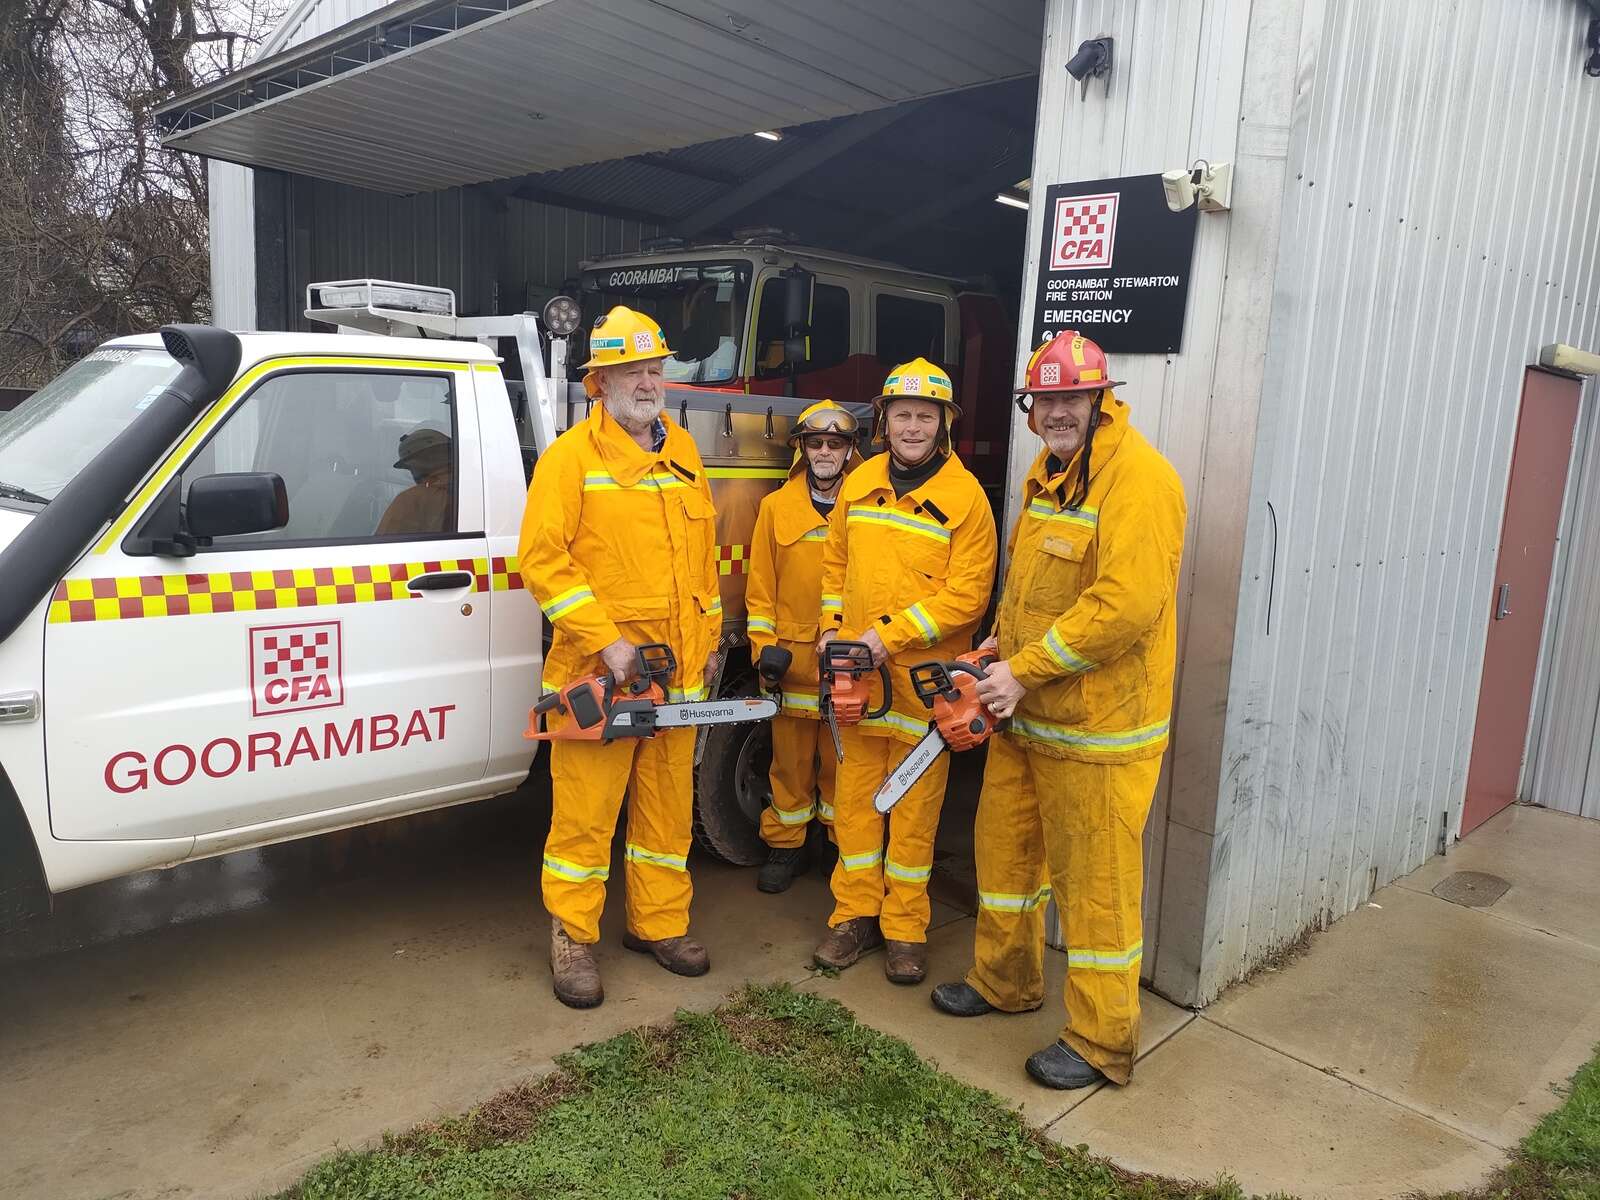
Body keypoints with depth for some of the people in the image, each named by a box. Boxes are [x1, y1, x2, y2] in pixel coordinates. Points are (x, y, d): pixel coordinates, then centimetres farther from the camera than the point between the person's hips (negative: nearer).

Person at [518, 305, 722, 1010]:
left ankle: (659, 924, 30)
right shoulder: (572, 456, -7)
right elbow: (542, 559, -14)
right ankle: (572, 940, 19)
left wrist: (709, 640, 14)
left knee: (668, 802, 15)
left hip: (679, 670, 6)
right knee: (585, 810, 3)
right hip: (597, 669, -6)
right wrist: (606, 642, -19)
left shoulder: (682, 452, 13)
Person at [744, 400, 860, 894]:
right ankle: (784, 845, 23)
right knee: (791, 755, 9)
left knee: (842, 757, 9)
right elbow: (761, 586, 6)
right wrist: (765, 648, -2)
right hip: (792, 655, 1)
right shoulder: (777, 507, 7)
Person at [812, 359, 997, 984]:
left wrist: (891, 636, -17)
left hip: (924, 676, -4)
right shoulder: (859, 484, 7)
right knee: (854, 794, 11)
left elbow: (967, 595, -13)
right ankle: (855, 913, 25)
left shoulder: (964, 496, -9)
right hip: (856, 673, 5)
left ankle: (905, 928, 20)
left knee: (915, 804, 6)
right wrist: (833, 626, 7)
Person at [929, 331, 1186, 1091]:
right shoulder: (1047, 473, 12)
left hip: (1098, 728, -9)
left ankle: (1103, 1043, 20)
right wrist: (998, 653, 7)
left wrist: (1025, 669, -22)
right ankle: (1005, 982, 41)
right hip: (1026, 715, 10)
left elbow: (1127, 605, -27)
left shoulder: (1138, 478, -18)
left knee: (1096, 881, 2)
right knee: (1003, 844, 20)